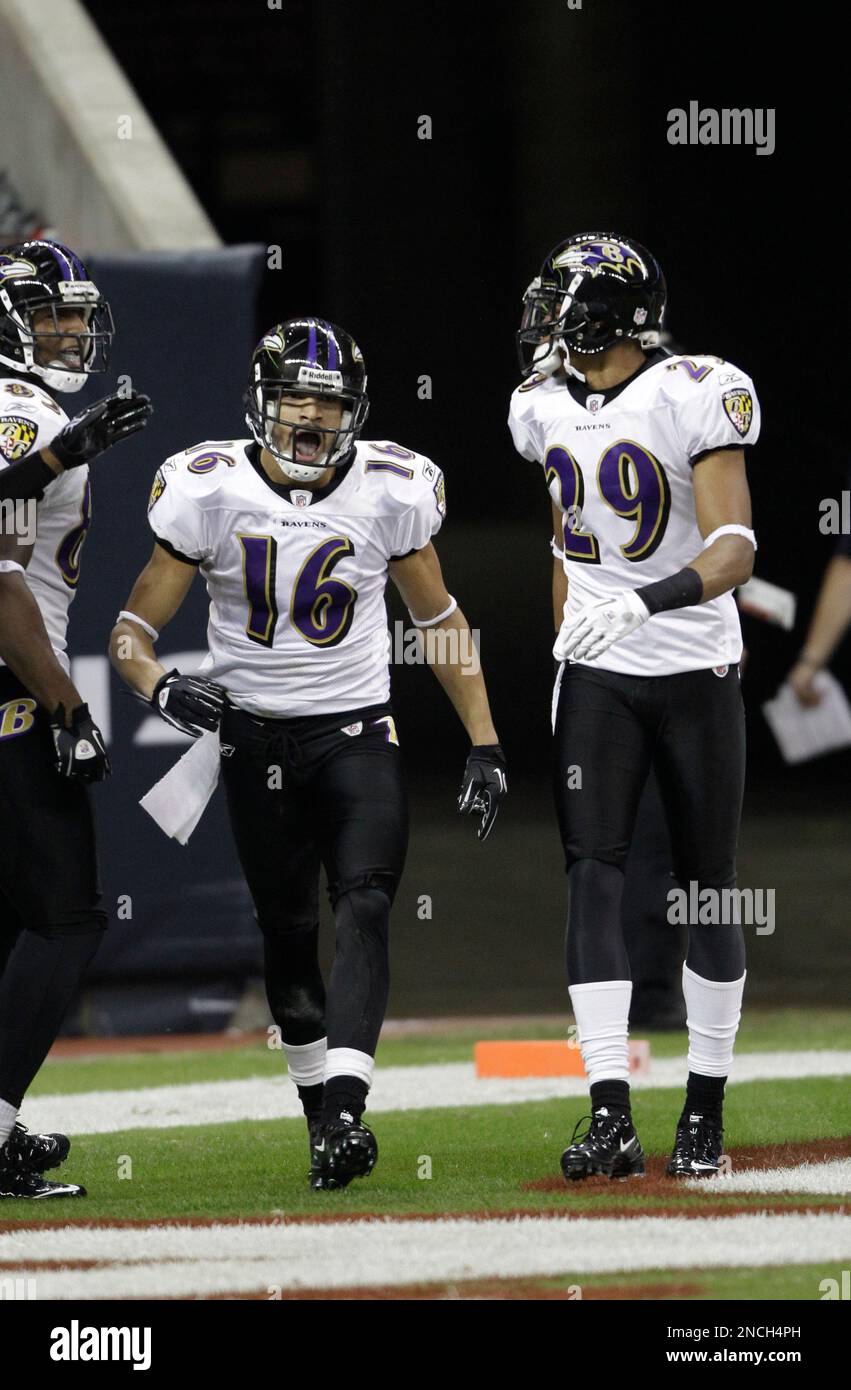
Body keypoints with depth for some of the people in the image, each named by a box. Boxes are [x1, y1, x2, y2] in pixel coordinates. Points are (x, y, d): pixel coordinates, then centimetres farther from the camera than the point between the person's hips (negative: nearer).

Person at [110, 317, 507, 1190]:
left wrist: (484, 748, 6)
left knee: (364, 906, -19)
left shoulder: (388, 493, -5)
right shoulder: (211, 492, -9)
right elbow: (133, 631, -6)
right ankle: (321, 1110, 23)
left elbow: (441, 624, 9)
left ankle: (345, 1114, -29)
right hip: (255, 740, 0)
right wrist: (162, 688, -28)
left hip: (356, 733, 0)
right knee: (288, 934, 7)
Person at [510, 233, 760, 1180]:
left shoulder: (694, 399, -14)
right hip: (596, 675, 4)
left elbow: (735, 548, -22)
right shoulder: (543, 409, 5)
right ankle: (611, 1118, -15)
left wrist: (642, 604, -37)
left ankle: (705, 1112, 16)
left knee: (707, 888, 5)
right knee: (593, 876, -10)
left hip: (696, 672, -4)